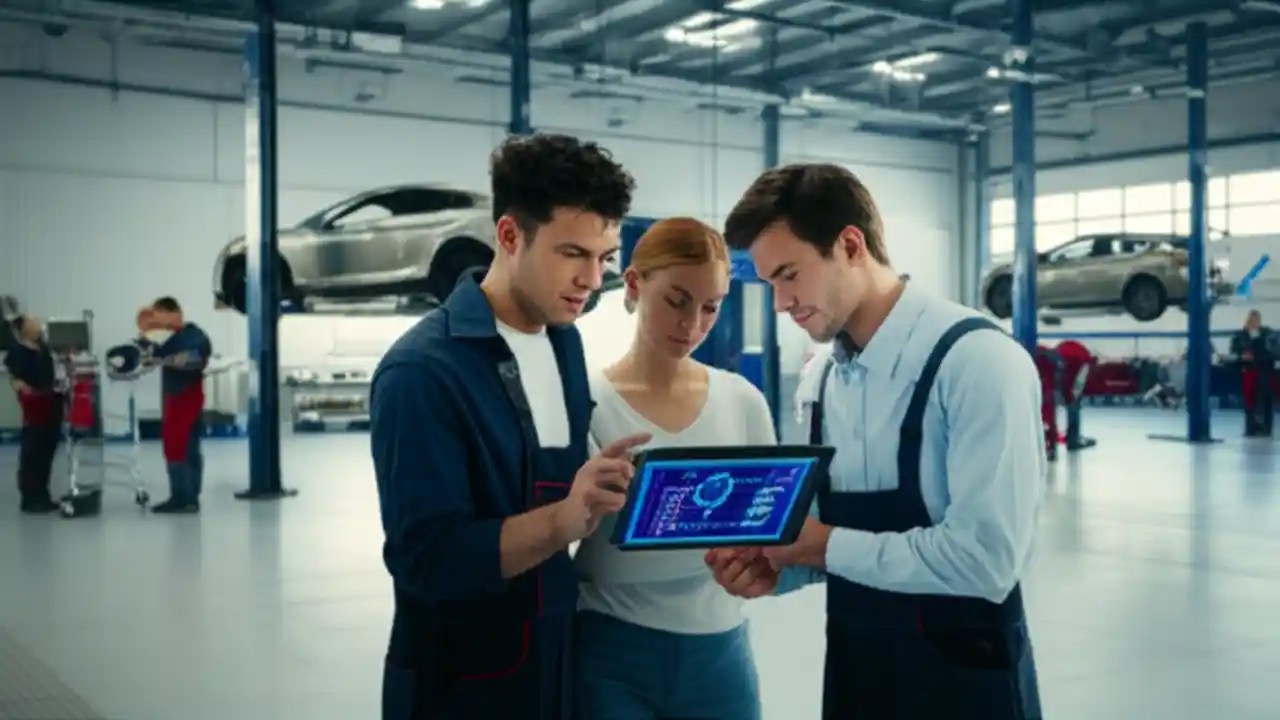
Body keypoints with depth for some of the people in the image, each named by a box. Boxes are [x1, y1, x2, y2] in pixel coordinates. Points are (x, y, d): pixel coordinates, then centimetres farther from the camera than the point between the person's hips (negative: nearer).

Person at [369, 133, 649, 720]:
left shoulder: (566, 343, 3)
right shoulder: (420, 371, -20)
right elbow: (425, 556, -24)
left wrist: (602, 499, -8)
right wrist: (563, 519, -35)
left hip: (557, 659, 7)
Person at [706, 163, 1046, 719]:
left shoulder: (978, 361, -18)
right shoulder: (825, 378, 5)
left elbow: (985, 557, -25)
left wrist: (825, 546, -18)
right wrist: (777, 561, -9)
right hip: (852, 672, 7)